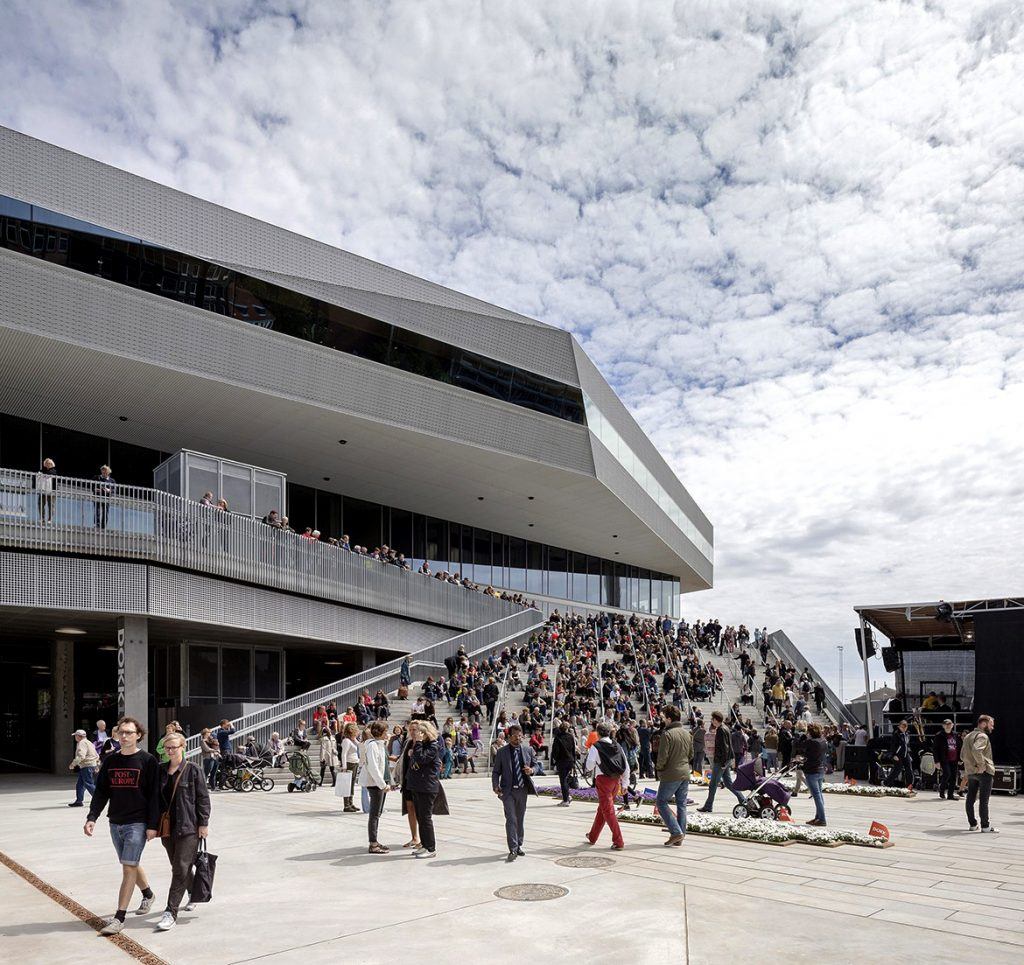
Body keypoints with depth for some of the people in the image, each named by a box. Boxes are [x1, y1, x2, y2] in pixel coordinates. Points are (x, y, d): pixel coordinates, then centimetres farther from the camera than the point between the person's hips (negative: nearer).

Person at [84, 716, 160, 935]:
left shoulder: (148, 761, -8)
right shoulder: (110, 761, 8)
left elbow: (154, 795, -9)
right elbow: (101, 792, 9)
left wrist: (153, 825, -13)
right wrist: (92, 817, -4)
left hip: (137, 823, -6)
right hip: (115, 823, 6)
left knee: (129, 868, -9)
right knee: (132, 864, 17)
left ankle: (119, 918, -6)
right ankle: (148, 895, 40)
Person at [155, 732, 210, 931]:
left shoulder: (193, 770, -6)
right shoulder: (161, 770, 7)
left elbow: (203, 798, -5)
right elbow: (156, 797, 14)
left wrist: (204, 823, -7)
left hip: (188, 827, -6)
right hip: (168, 826, 6)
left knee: (181, 869, -9)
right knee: (178, 867, 17)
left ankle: (171, 913, -7)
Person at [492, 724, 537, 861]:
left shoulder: (528, 750, 5)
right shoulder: (502, 752, -1)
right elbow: (495, 771, 2)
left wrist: (531, 770, -9)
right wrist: (496, 786, -13)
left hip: (523, 789, 3)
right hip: (508, 791, -3)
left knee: (520, 819, 13)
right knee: (511, 819, -10)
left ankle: (519, 845, 28)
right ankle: (513, 850, -9)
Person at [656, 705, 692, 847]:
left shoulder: (667, 734, -17)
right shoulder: (687, 733, 8)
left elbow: (662, 757, -18)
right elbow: (691, 754, 16)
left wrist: (660, 769, -1)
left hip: (671, 775, -7)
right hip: (685, 773, 7)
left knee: (661, 802, 5)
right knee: (681, 805, 12)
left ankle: (676, 832, -4)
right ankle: (680, 837, 15)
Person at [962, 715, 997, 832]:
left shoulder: (968, 736, 17)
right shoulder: (982, 736, -13)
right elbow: (976, 750, -32)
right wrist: (982, 764, -23)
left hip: (970, 771, 8)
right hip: (984, 772, -8)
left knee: (970, 799, 10)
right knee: (983, 800, -4)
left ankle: (972, 824, 15)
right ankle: (985, 826, -1)